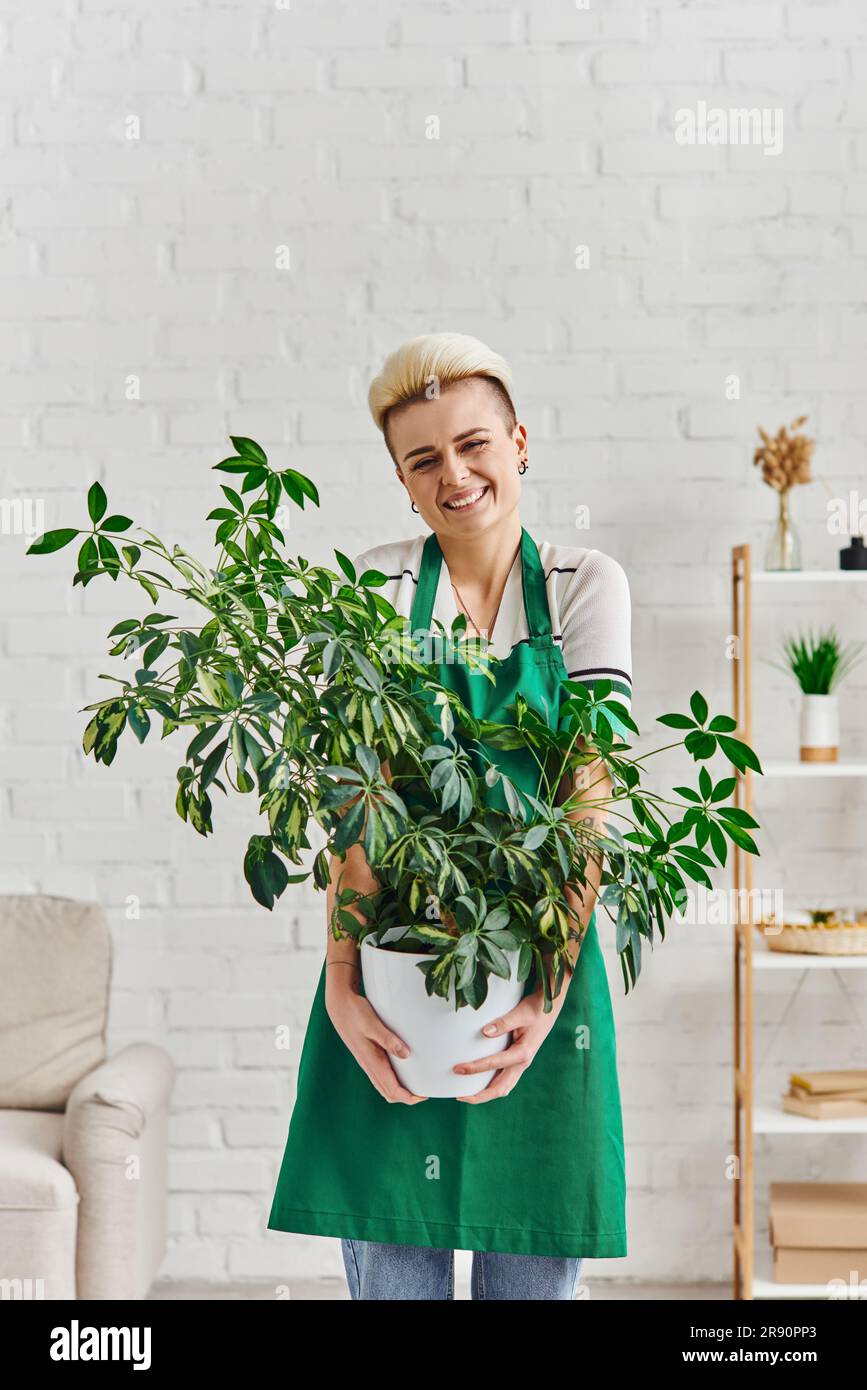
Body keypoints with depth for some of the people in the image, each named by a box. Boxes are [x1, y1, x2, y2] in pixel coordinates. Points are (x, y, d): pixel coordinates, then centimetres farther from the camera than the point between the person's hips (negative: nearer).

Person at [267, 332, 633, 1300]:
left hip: (541, 969, 0)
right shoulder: (380, 585, 3)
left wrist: (551, 989, -21)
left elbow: (590, 799, -8)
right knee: (390, 1274, 4)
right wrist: (341, 980, -19)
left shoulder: (584, 585, 3)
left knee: (536, 1270, 6)